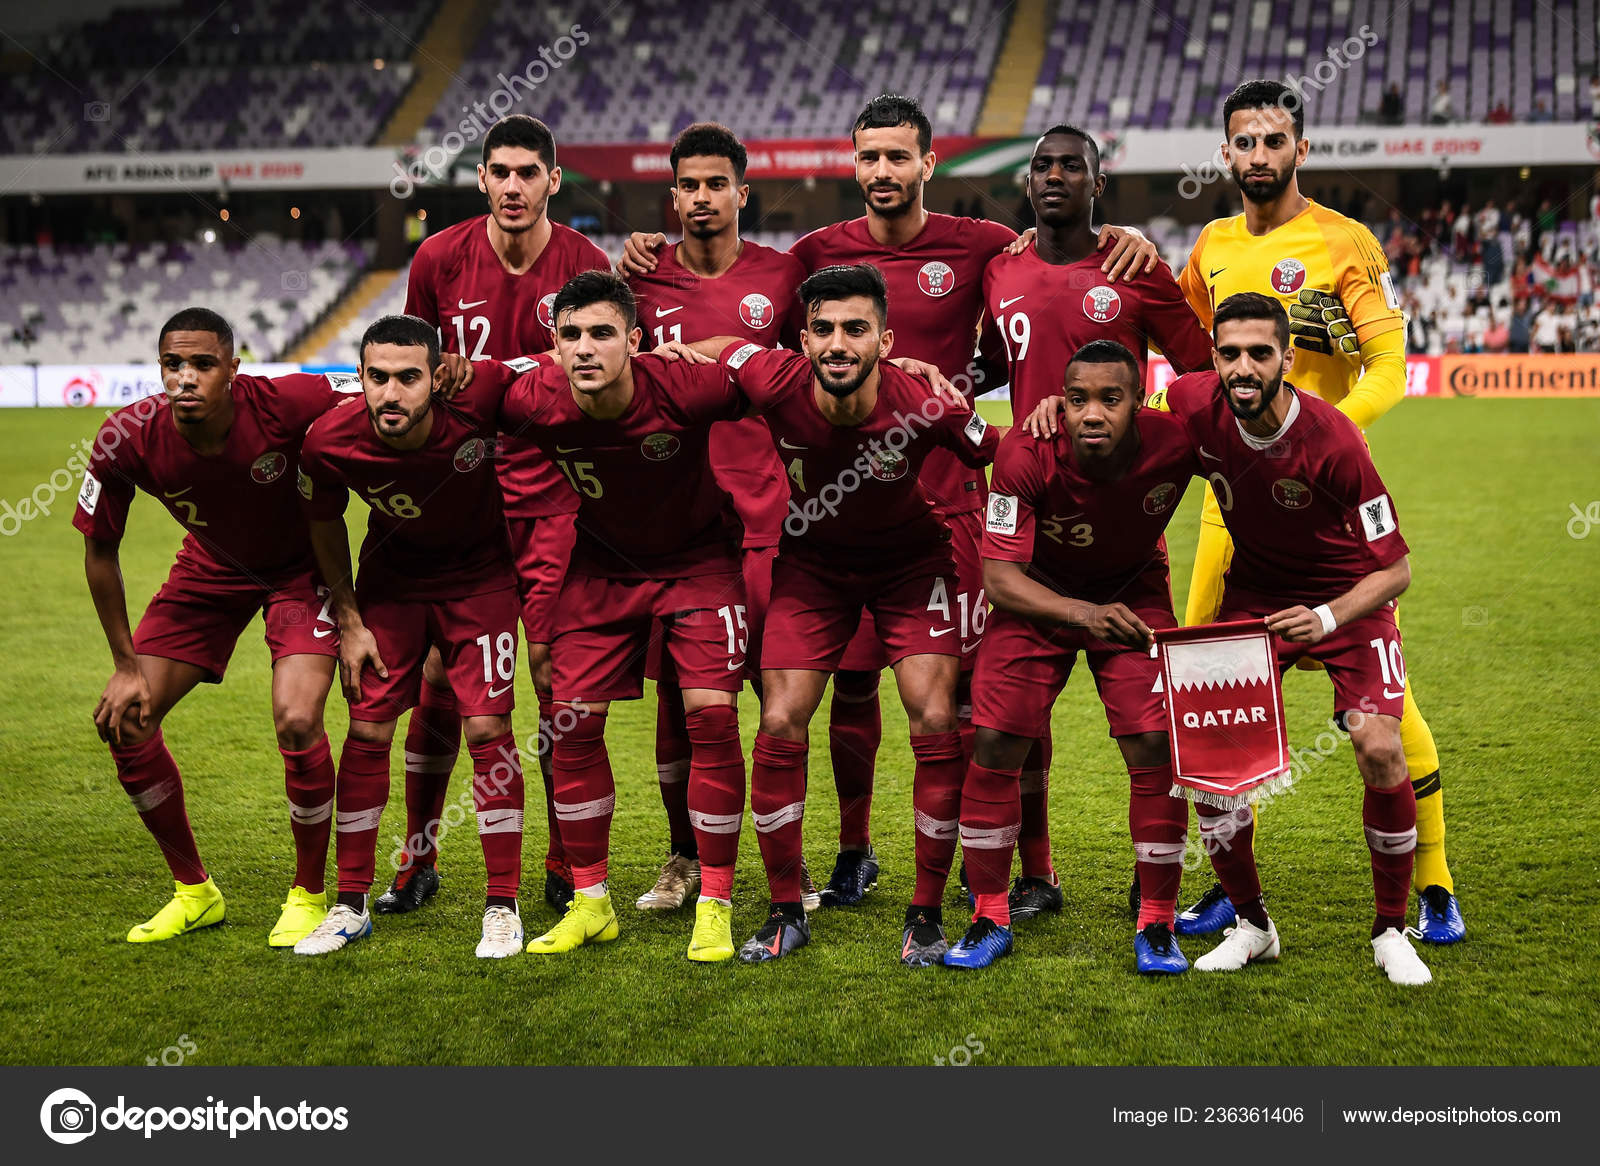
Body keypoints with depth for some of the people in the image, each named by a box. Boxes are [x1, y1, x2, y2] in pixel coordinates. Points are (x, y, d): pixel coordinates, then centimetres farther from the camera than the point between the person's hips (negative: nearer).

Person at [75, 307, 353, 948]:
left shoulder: (287, 403, -35)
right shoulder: (128, 438, -25)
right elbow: (99, 548, -9)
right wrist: (126, 664, -6)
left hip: (302, 565, -3)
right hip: (212, 566, 4)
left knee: (296, 722, -22)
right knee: (124, 720, -3)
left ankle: (309, 895, 3)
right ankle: (193, 890, 17)